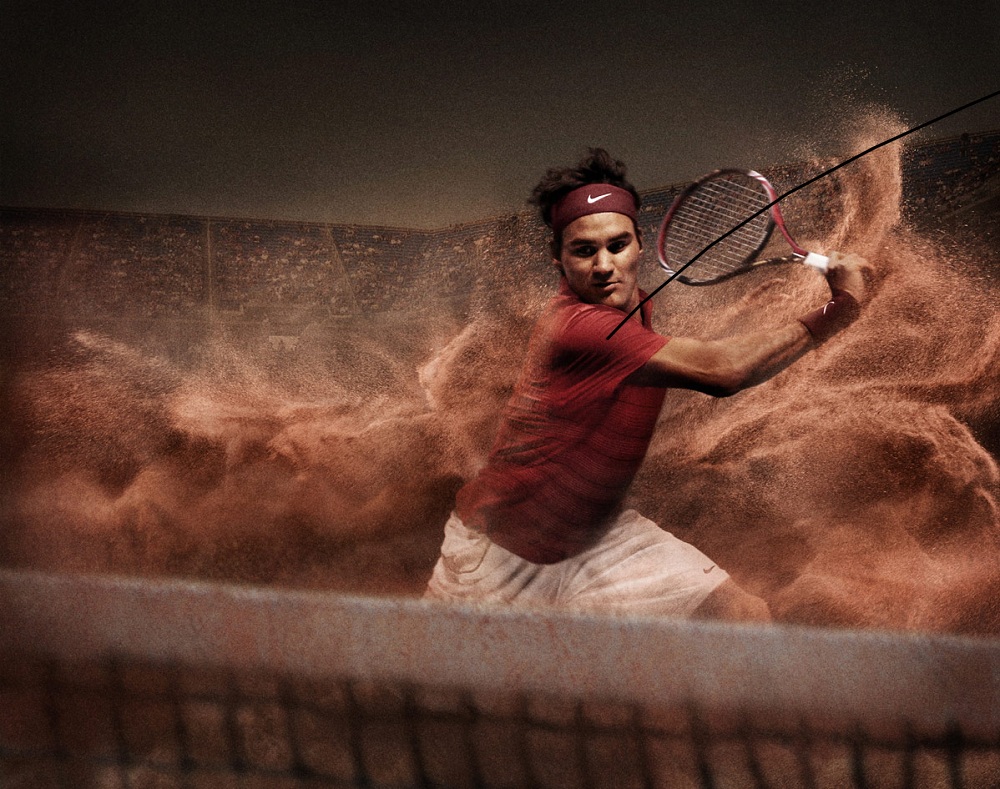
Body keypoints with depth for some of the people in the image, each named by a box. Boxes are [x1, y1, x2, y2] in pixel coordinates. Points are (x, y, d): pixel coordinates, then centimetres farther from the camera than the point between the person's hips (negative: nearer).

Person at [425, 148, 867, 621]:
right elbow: (723, 371, -36)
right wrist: (840, 309, -31)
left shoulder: (634, 303, -4)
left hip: (599, 535, 7)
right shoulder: (578, 326, -31)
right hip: (499, 547, -7)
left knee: (748, 619, -9)